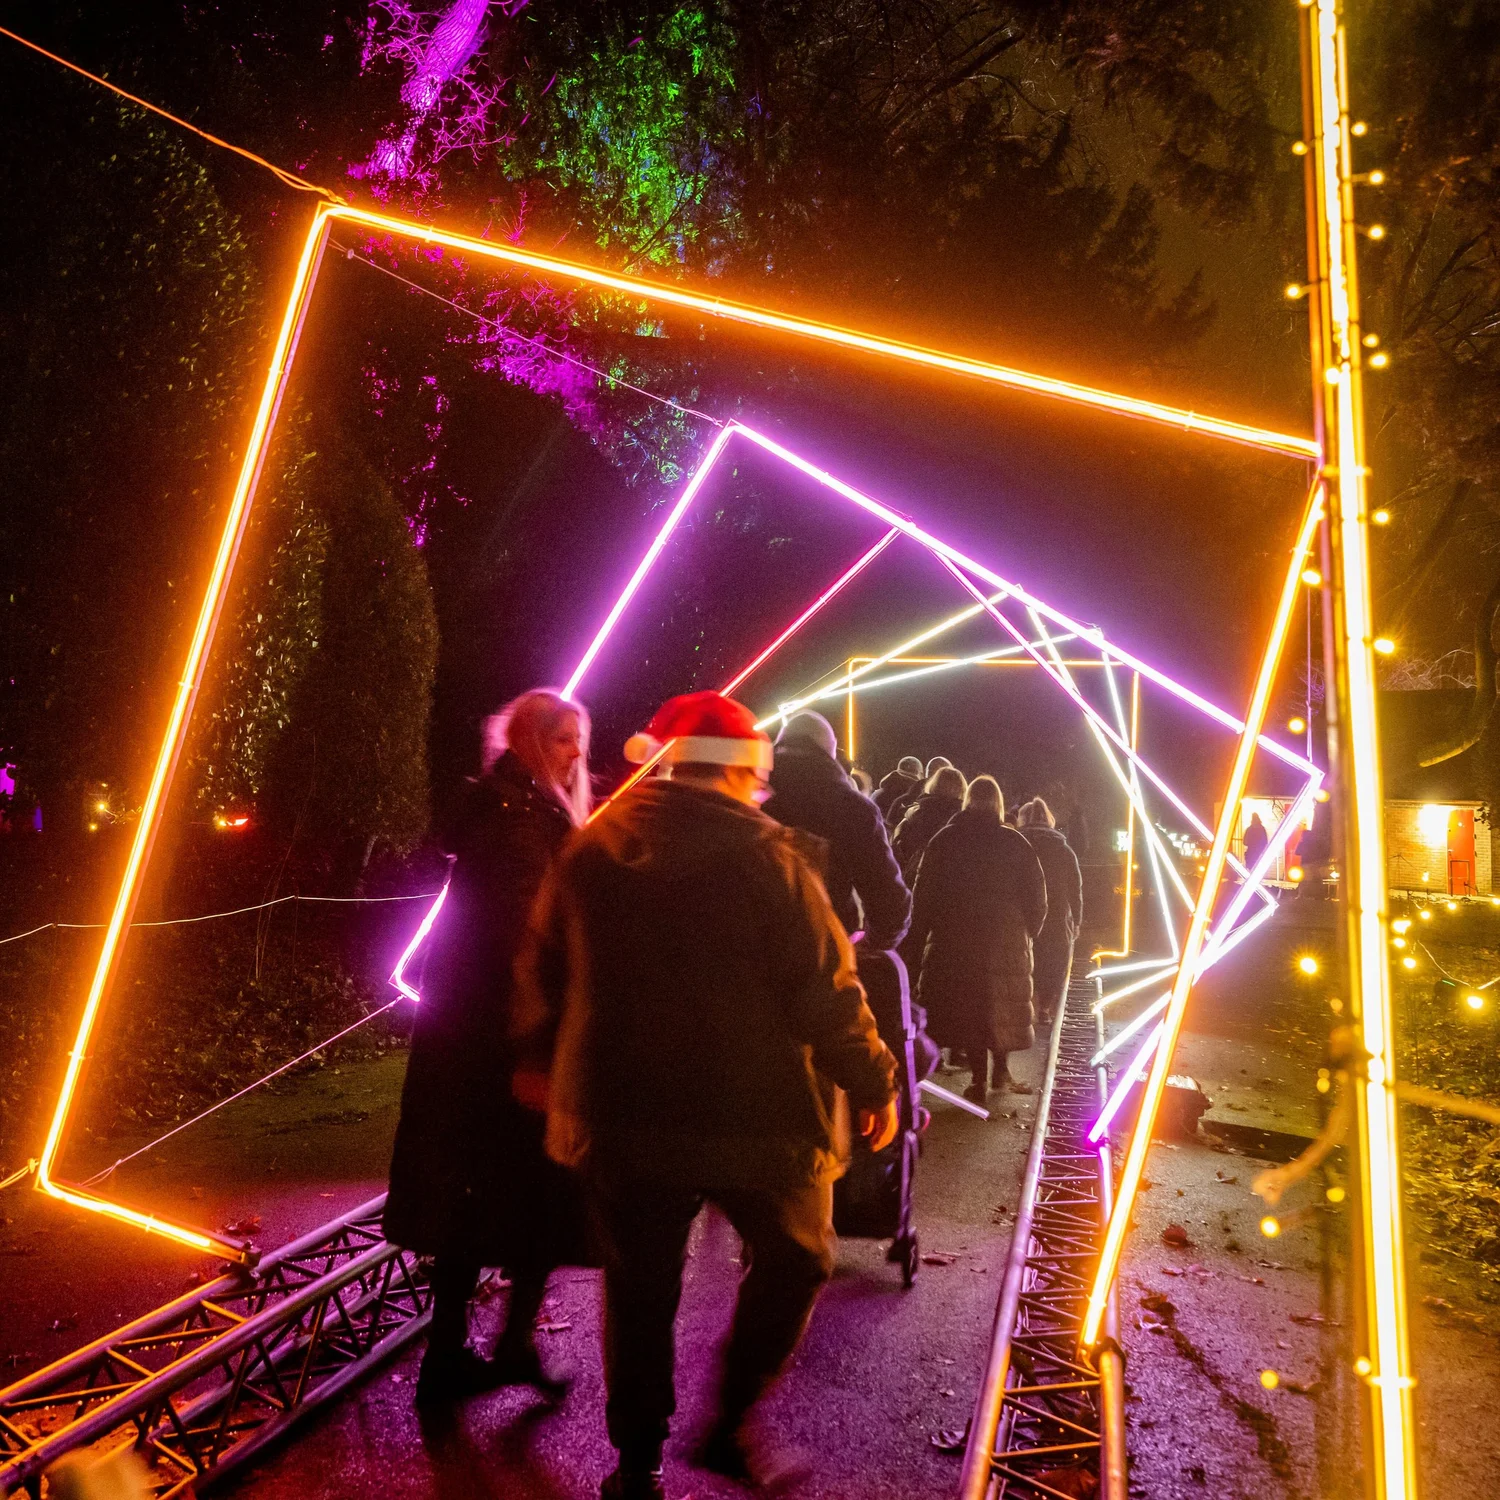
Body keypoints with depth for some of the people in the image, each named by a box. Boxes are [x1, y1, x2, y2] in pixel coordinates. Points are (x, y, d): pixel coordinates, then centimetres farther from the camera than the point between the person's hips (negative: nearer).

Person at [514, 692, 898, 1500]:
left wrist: (544, 1064, 25)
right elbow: (824, 988, -14)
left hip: (620, 1113, 4)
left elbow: (543, 975, 10)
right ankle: (732, 1424, 23)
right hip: (753, 1111, -4)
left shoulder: (589, 849, 1)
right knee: (794, 1259, 20)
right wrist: (873, 1083, -1)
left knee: (639, 1286, 17)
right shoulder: (765, 854, -14)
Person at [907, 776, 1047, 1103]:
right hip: (1007, 940, 1)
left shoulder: (945, 839, -2)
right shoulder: (1015, 843, 0)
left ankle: (980, 1079, 4)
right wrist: (1028, 932, 11)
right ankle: (1001, 1069, 23)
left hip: (955, 940, -1)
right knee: (1002, 1002, 17)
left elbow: (924, 891, -3)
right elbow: (1037, 894, 0)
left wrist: (918, 939, 2)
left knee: (967, 1003, 5)